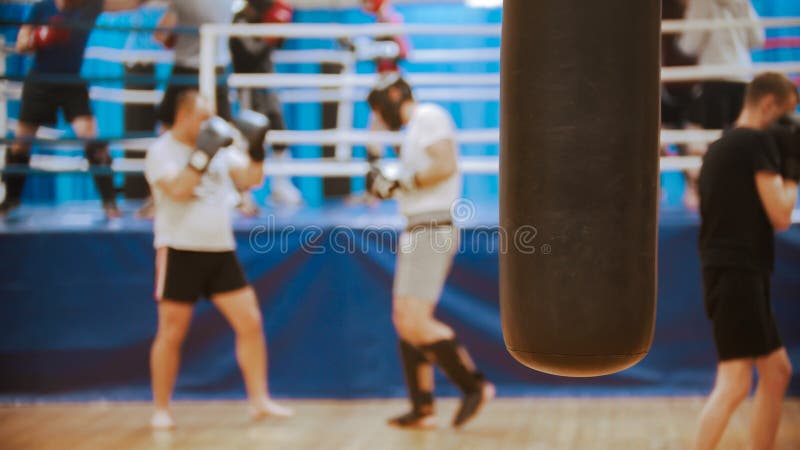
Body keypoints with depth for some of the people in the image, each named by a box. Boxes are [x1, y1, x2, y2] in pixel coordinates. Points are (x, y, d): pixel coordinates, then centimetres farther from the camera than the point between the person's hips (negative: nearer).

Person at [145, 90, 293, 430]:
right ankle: (161, 409, 12)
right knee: (171, 333, 1)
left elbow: (250, 179, 9)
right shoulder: (161, 152, -7)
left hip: (221, 251, 5)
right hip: (180, 252, -5)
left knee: (250, 322, 0)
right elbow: (179, 190, -22)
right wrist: (204, 155, -24)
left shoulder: (219, 148, 11)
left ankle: (259, 401, 7)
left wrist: (256, 149, -6)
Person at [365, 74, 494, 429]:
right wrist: (390, 185, 11)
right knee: (405, 321, 11)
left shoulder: (428, 115, -8)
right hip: (421, 231, 11)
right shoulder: (415, 129, 21)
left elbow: (446, 165, -22)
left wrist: (400, 183, -17)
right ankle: (422, 409, 14)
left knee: (415, 322, -15)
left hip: (432, 231, -11)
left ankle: (474, 386, -7)